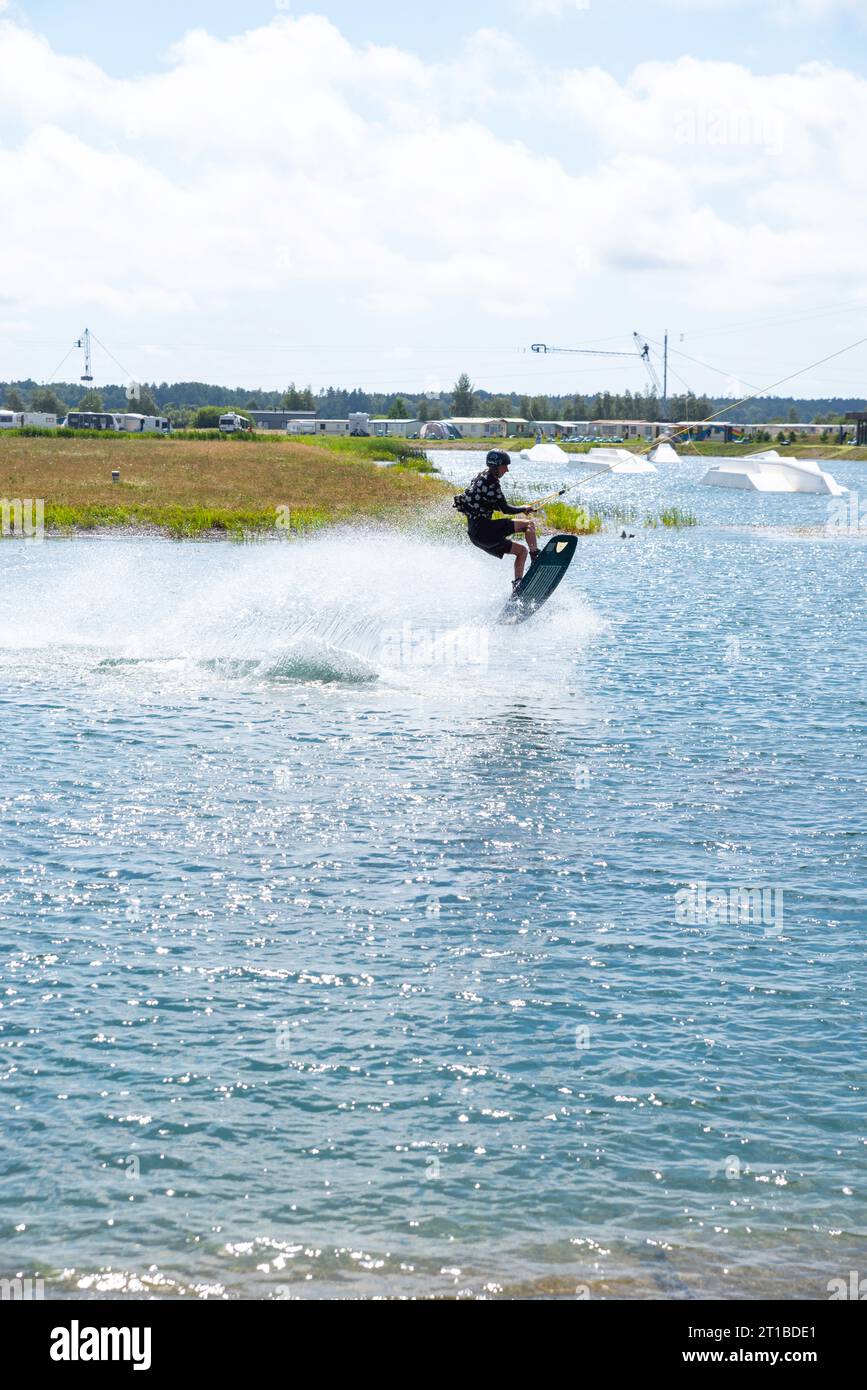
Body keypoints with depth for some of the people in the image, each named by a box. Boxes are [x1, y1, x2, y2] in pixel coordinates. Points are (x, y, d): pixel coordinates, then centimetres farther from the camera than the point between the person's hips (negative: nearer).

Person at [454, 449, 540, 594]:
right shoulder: (490, 482, -13)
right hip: (483, 529, -10)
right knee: (529, 525, -9)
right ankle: (537, 559, -19)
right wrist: (524, 508, 3)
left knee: (521, 550, 17)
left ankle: (517, 586, 10)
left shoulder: (480, 477, 17)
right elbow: (505, 509, -14)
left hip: (476, 535, 10)